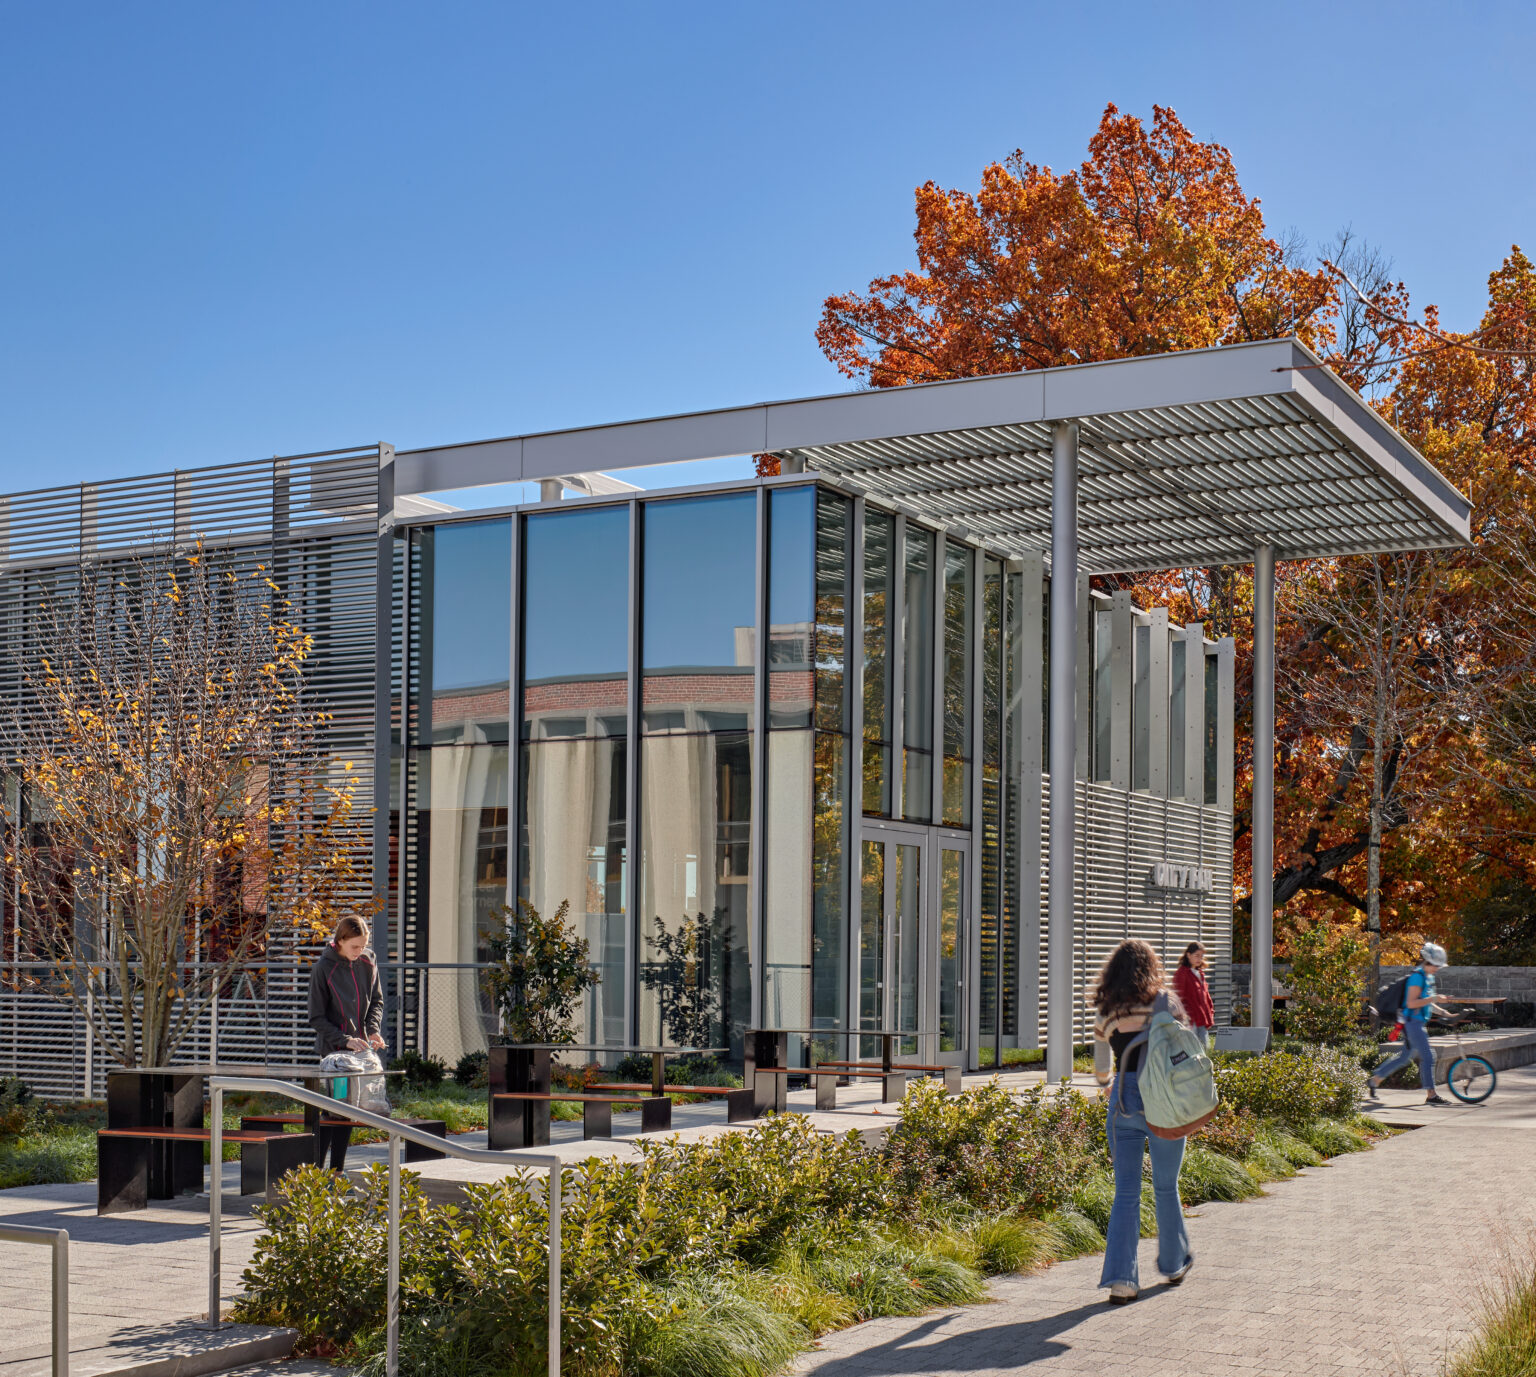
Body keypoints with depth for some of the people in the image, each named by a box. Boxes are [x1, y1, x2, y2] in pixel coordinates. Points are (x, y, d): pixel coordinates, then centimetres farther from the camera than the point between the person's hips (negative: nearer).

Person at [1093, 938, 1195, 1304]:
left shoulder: (1107, 1013, 4)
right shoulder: (1166, 1003, -3)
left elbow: (1101, 1067, 8)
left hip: (1124, 1101, 1)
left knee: (1126, 1191, 3)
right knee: (1166, 1187, 16)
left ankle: (1121, 1278, -6)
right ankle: (1174, 1263, 34)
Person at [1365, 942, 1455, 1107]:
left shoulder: (1428, 976, 16)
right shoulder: (1417, 976, -15)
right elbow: (1411, 1002, -22)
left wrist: (1440, 1011, 13)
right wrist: (1434, 999, -24)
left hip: (1419, 1023, 10)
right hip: (1413, 1022, -10)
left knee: (1404, 1057, 15)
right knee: (1428, 1056, -11)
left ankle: (1374, 1081, 22)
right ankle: (1431, 1095, -8)